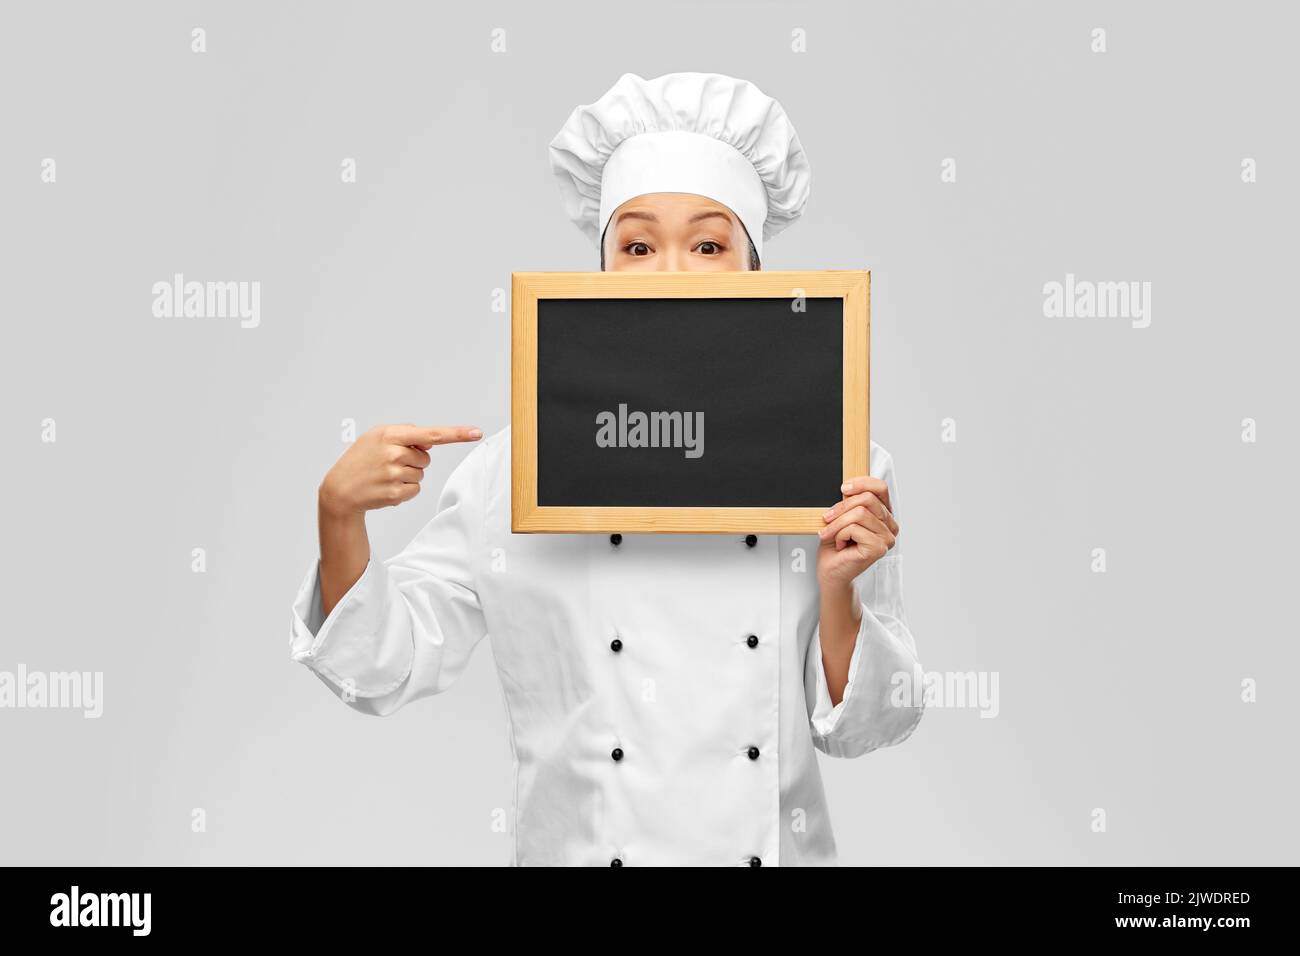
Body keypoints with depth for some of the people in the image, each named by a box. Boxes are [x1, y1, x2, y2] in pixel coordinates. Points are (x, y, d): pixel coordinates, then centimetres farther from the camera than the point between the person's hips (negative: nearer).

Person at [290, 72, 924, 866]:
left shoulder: (842, 472, -8)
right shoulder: (515, 468, -8)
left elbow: (858, 727, -3)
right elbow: (387, 666, -4)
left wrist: (838, 590, -20)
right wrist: (340, 514, -19)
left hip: (778, 848, 1)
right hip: (577, 847, 0)